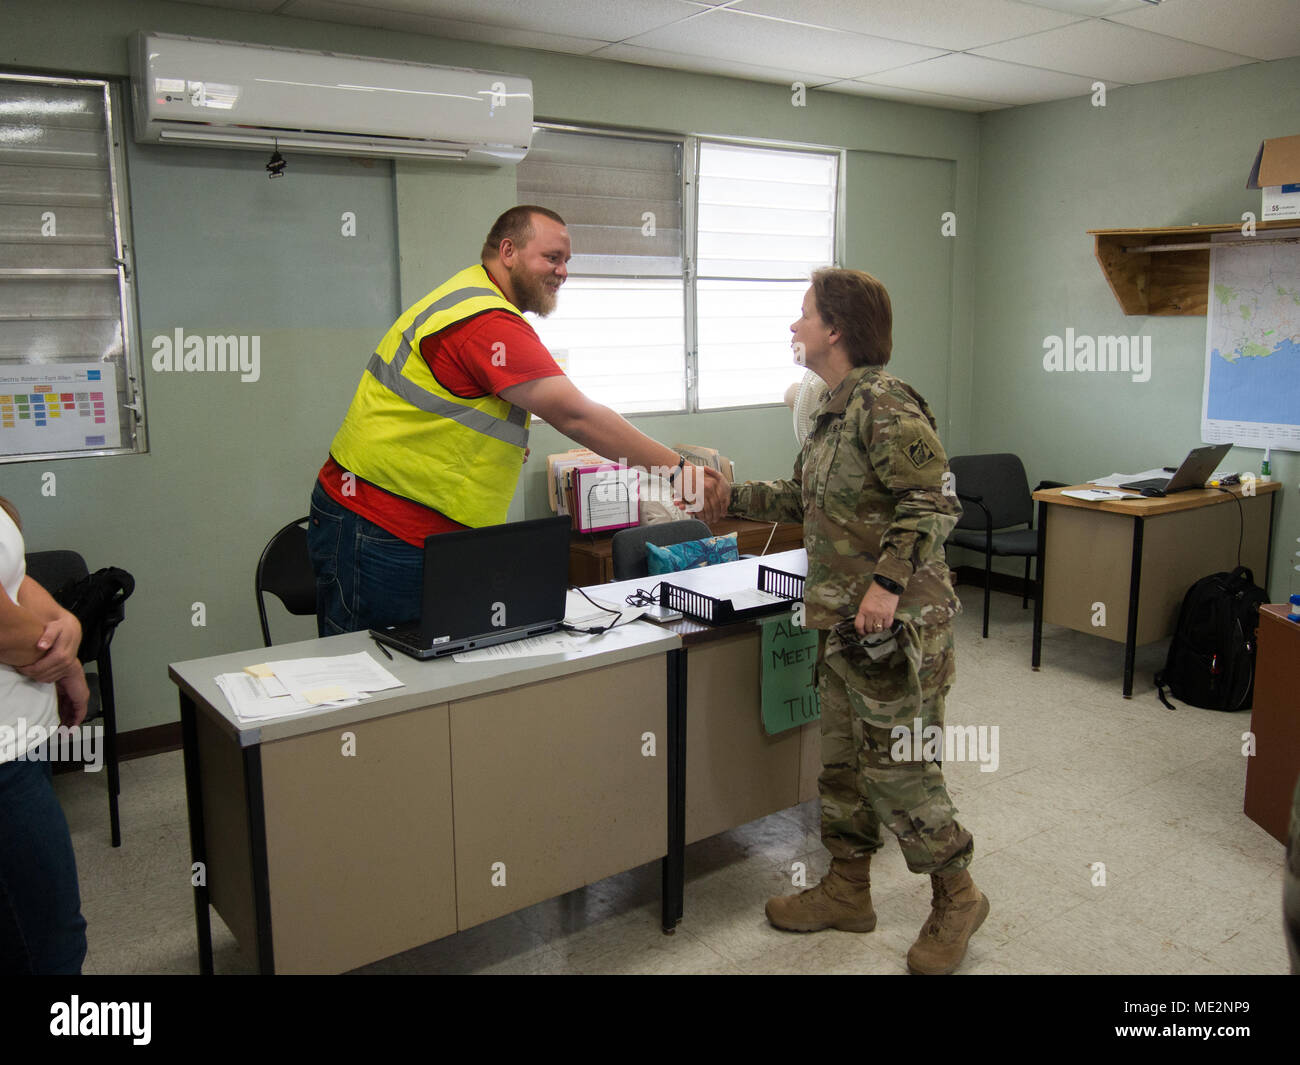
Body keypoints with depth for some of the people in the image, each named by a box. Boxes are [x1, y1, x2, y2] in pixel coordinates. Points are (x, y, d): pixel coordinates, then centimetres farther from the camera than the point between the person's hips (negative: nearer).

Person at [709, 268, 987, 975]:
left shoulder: (884, 402, -16)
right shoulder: (833, 409, 14)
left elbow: (932, 501, -22)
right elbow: (806, 498, 24)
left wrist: (888, 581, -27)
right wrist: (731, 499, 22)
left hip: (896, 623, -10)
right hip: (844, 622, 10)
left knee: (896, 766, 0)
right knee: (842, 757, 17)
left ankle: (956, 897, 21)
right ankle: (847, 890, 33)